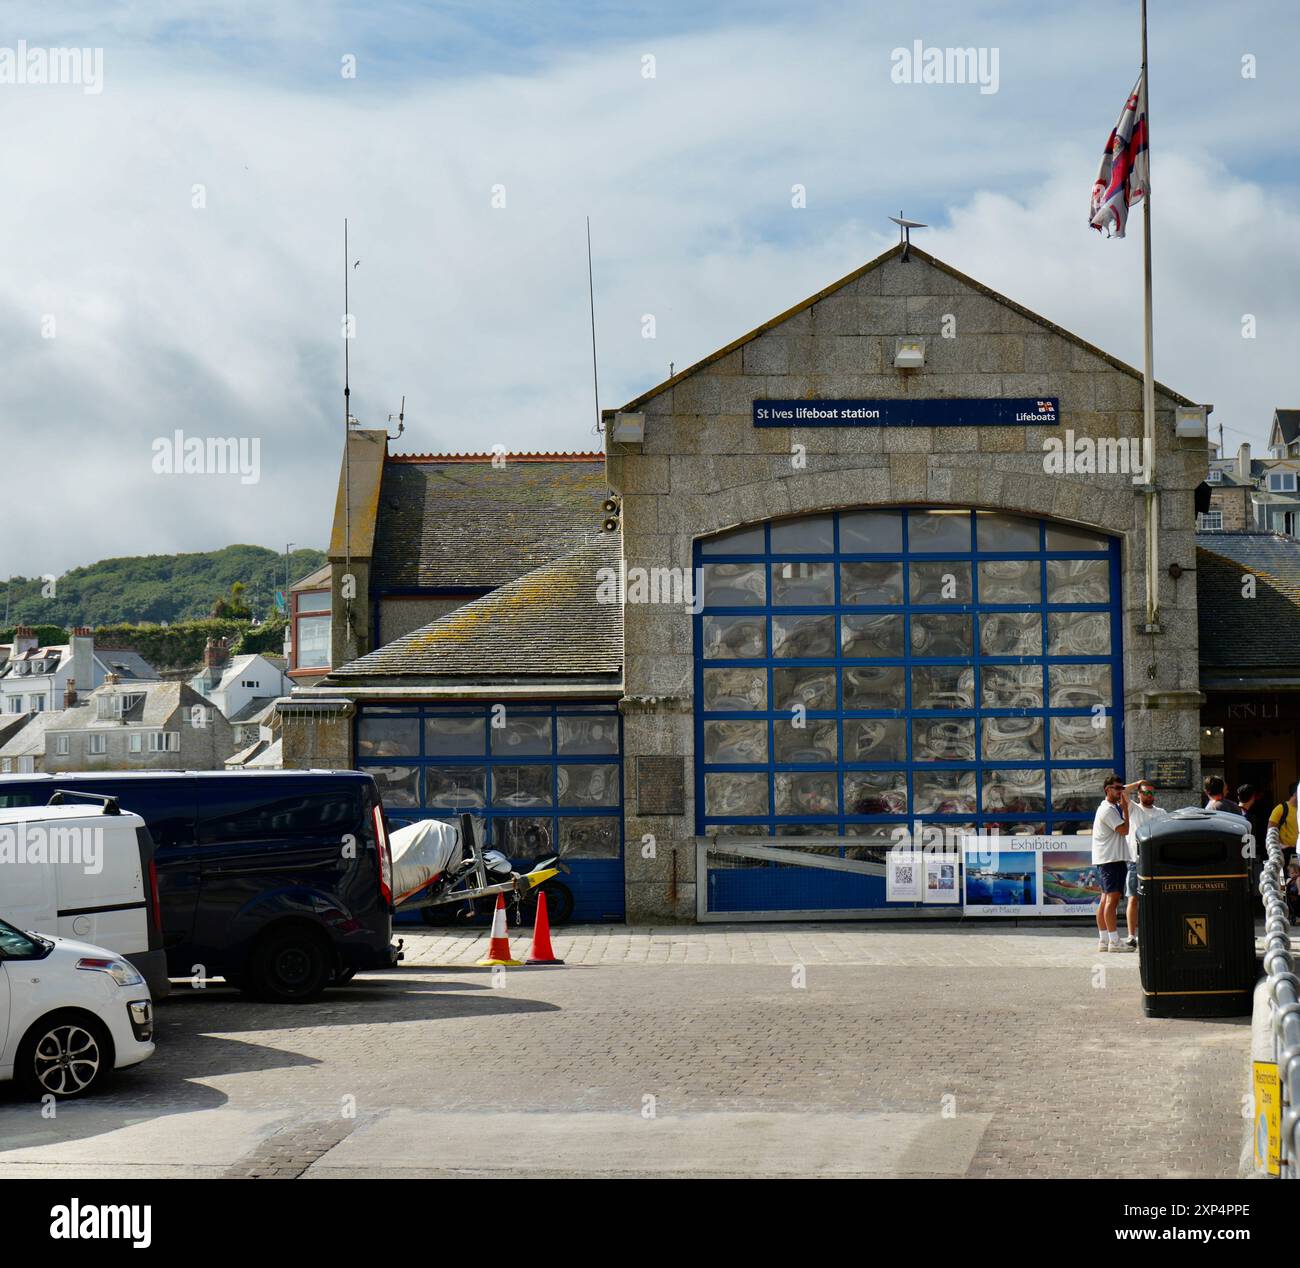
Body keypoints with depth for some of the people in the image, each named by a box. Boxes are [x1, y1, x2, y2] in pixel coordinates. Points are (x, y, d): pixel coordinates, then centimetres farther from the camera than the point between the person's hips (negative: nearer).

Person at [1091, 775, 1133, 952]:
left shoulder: (1112, 808, 20)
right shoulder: (1108, 810, -12)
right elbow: (1124, 830, -18)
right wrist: (1124, 807, -11)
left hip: (1111, 859, 11)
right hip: (1111, 858, -11)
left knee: (1105, 899, 9)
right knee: (1112, 898, -14)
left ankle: (1103, 940, 11)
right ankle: (1114, 941, -18)